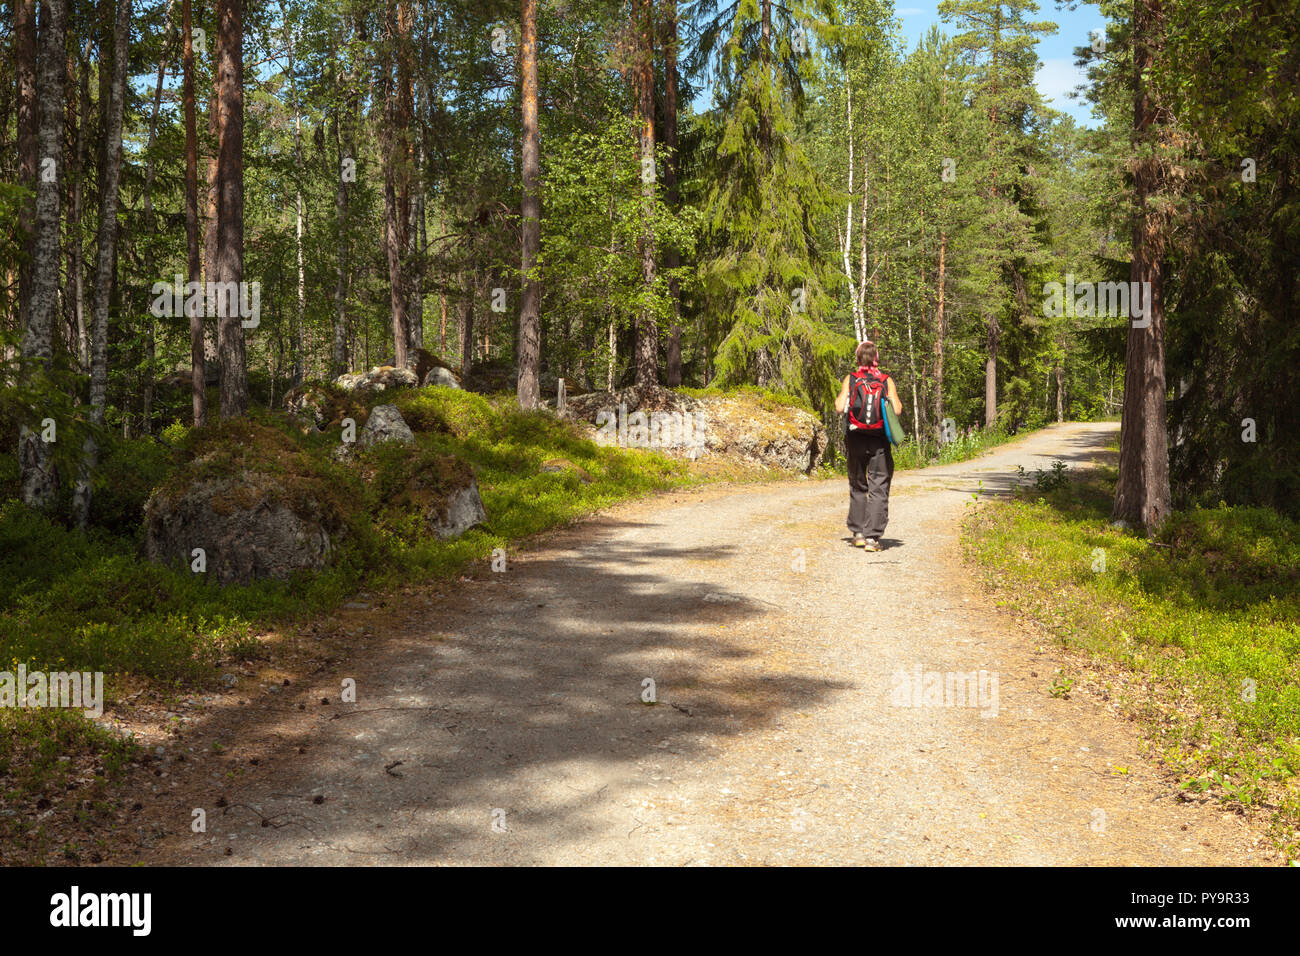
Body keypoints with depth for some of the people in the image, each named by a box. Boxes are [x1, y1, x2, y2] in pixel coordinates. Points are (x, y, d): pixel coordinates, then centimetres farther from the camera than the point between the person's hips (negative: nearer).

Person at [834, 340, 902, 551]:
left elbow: (840, 408, -8)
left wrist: (839, 399, 13)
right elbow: (897, 410, -6)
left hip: (855, 439, 1)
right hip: (879, 441, -1)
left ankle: (858, 533, 17)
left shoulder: (850, 379, 0)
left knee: (857, 487, 16)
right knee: (878, 489, 1)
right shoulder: (886, 380, 0)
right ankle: (872, 537, -7)